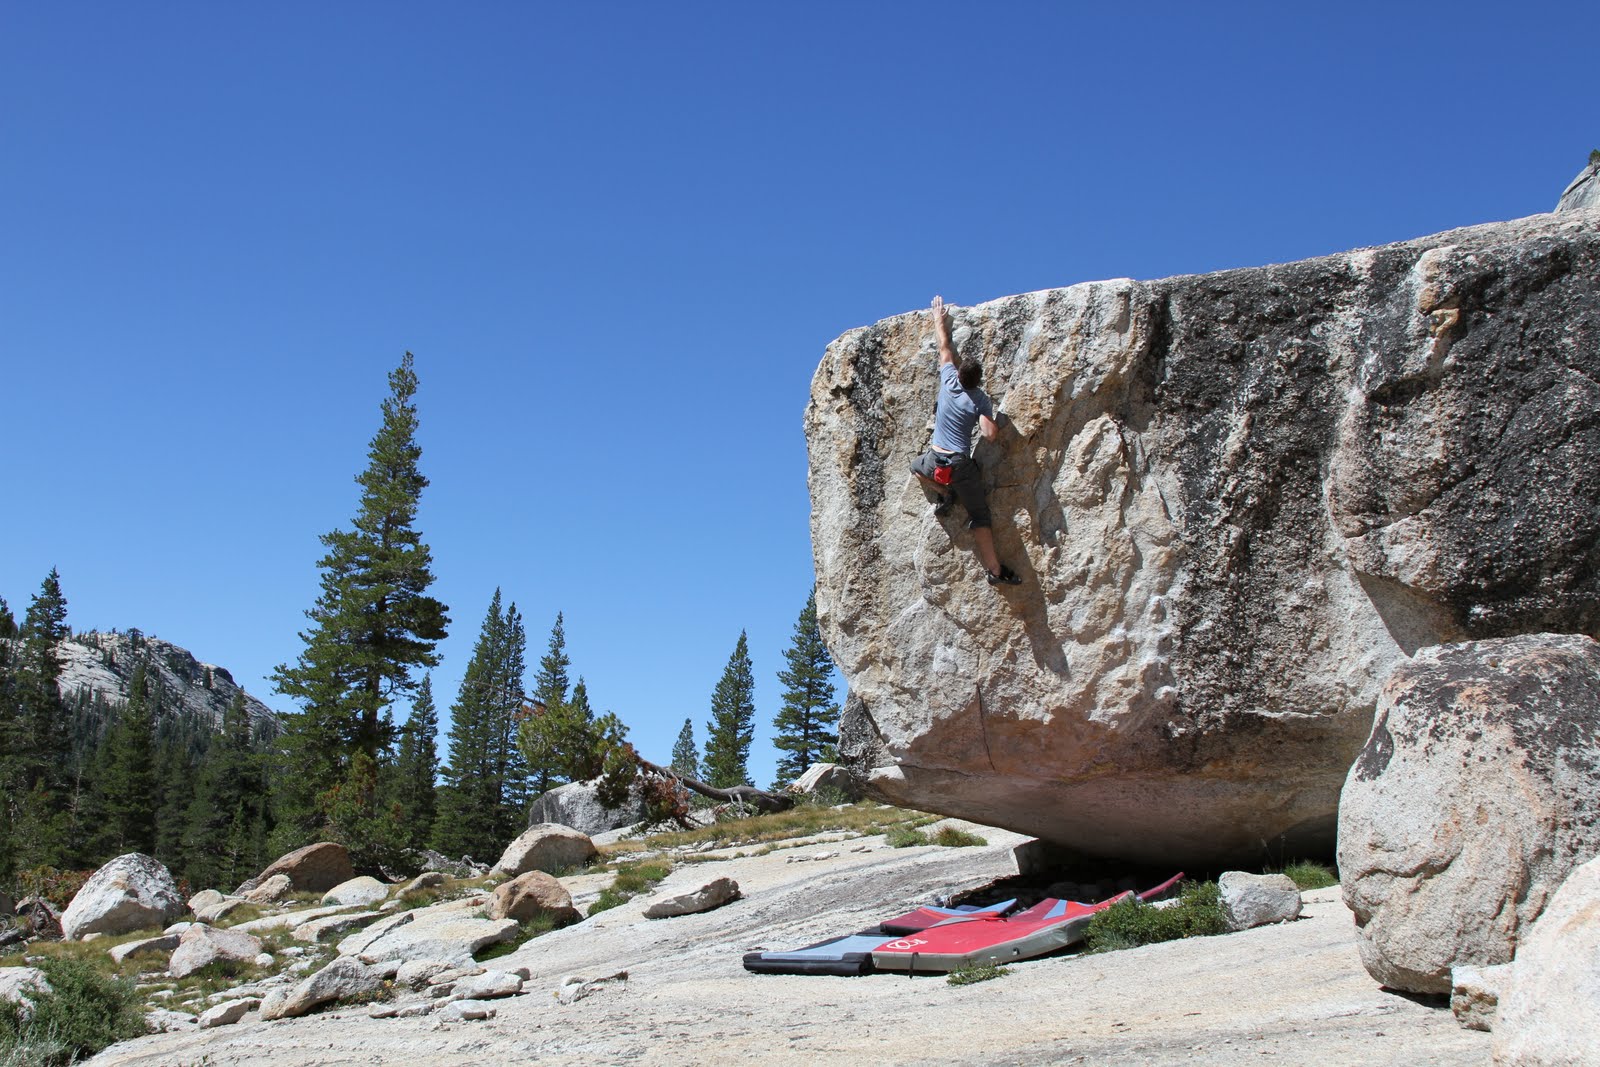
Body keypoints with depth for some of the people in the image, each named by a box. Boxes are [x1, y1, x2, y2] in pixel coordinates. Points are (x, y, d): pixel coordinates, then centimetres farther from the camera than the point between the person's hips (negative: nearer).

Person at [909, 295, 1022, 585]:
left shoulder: (949, 382, -4)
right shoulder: (981, 400, -10)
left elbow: (945, 347, 10)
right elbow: (990, 434, -19)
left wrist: (939, 318, 22)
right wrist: (992, 422, 4)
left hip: (936, 460, 2)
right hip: (962, 465, -2)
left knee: (916, 466, 38)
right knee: (979, 515, 3)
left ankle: (941, 494, 16)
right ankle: (995, 569, -1)